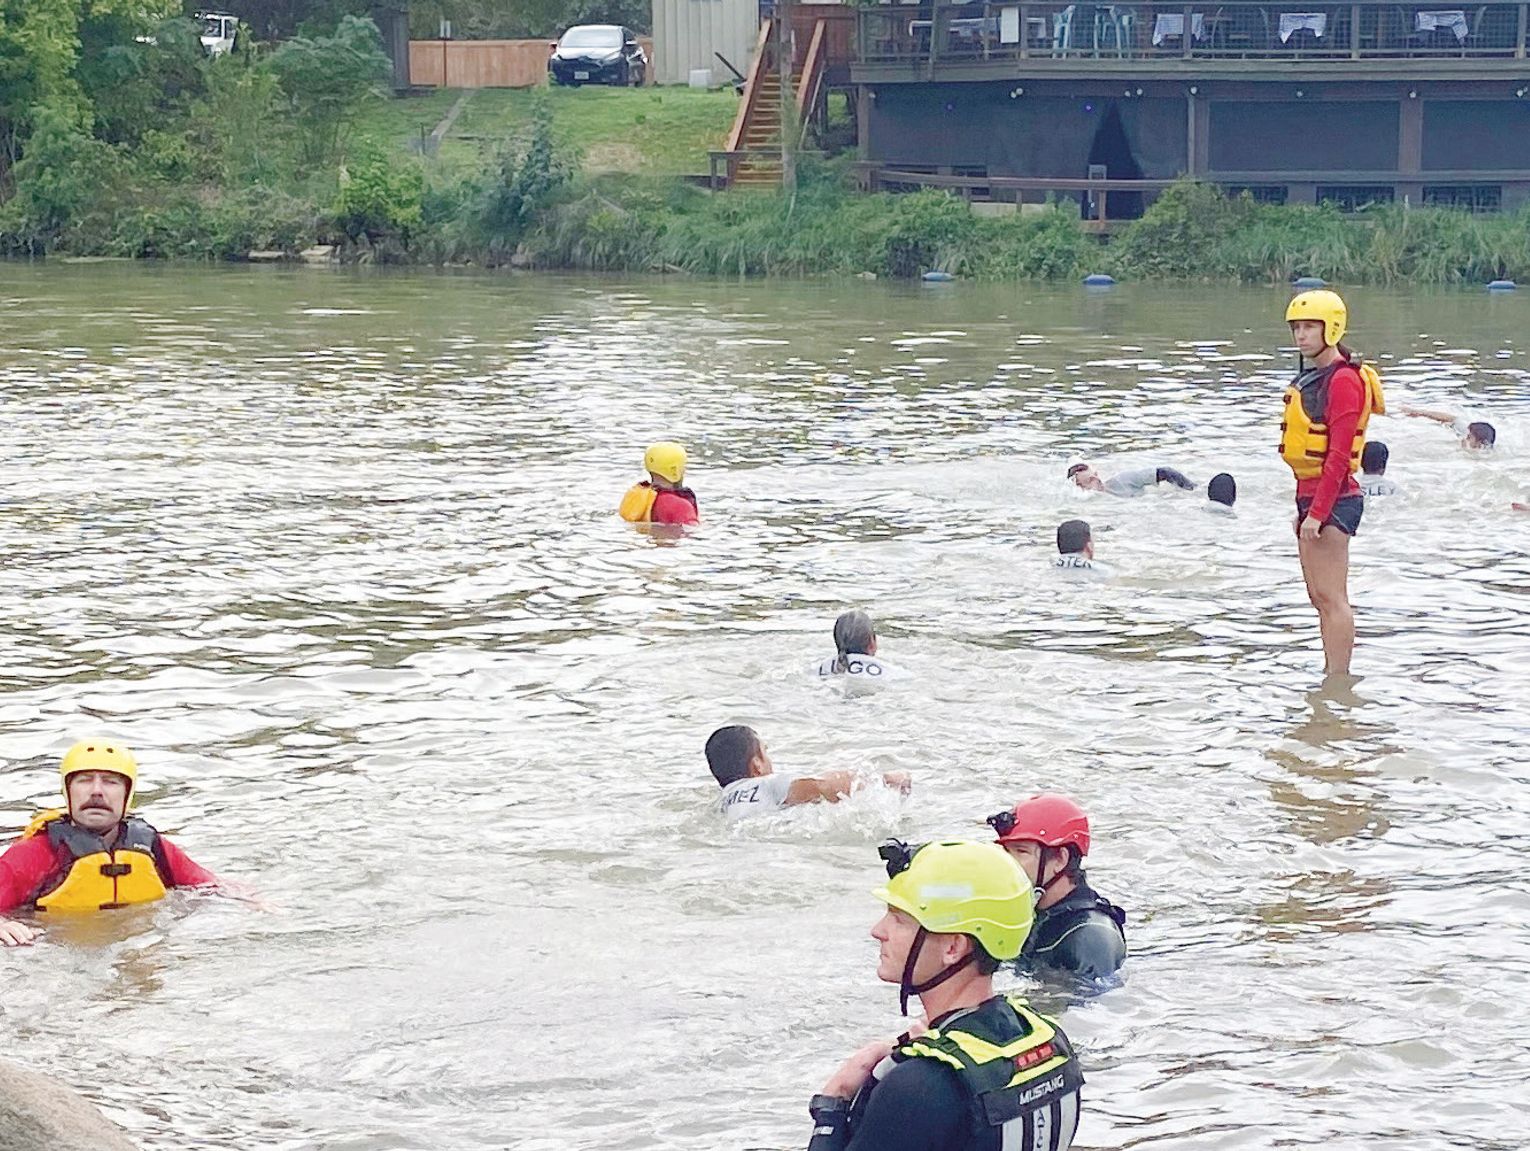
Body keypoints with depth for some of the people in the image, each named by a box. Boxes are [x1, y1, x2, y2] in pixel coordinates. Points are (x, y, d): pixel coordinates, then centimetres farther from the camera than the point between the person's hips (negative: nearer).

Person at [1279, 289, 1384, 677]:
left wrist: (1318, 512, -22)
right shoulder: (1312, 377, 16)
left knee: (1331, 597, -10)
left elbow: (1339, 456, -19)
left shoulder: (1344, 380, -14)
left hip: (1333, 499, -10)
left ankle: (1338, 679, -10)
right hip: (1311, 495, 10)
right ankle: (1332, 675, 18)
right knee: (1321, 598, 13)